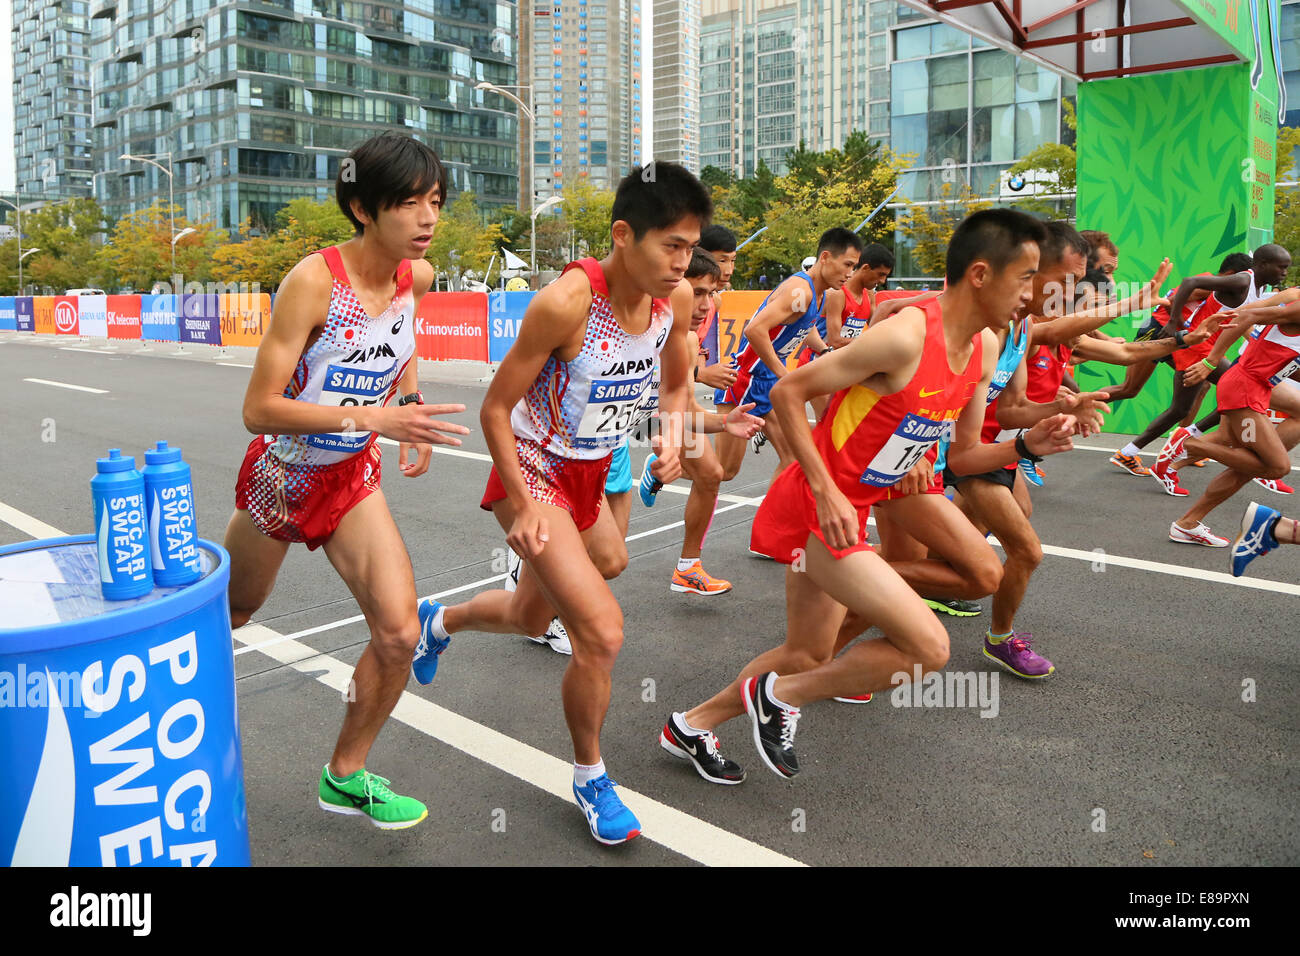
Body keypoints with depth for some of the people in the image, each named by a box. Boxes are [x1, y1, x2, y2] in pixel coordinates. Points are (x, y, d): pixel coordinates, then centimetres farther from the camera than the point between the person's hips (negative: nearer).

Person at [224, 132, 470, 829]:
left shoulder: (416, 276, -8)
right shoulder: (313, 282, -26)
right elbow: (258, 410, -27)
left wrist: (413, 415, 6)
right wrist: (373, 418, -34)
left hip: (354, 479, 4)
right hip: (282, 476, -4)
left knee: (398, 631, -7)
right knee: (229, 614, 19)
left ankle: (345, 776, 15)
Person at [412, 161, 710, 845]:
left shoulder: (676, 300, -8)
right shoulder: (567, 301, -28)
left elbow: (675, 384, 11)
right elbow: (496, 407, -19)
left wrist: (672, 436, -10)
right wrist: (523, 506, -20)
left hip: (589, 477, 7)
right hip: (533, 474, -7)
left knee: (532, 617, 23)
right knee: (602, 632, -16)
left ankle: (437, 622, 57)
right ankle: (590, 777, 11)